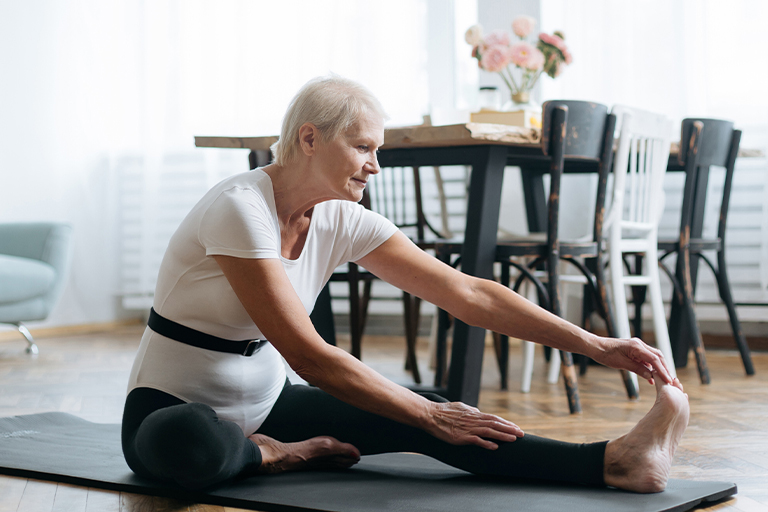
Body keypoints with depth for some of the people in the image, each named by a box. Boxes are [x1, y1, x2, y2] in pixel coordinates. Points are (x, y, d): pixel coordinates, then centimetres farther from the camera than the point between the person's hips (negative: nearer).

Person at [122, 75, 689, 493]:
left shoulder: (343, 222, -4)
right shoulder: (240, 209, -26)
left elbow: (467, 292, -6)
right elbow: (309, 357, -30)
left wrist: (595, 345, -12)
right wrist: (430, 418, -29)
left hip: (264, 406, 6)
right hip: (173, 410, -6)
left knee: (424, 411, -17)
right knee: (189, 442, -44)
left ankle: (610, 461, -25)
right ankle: (271, 457, -12)